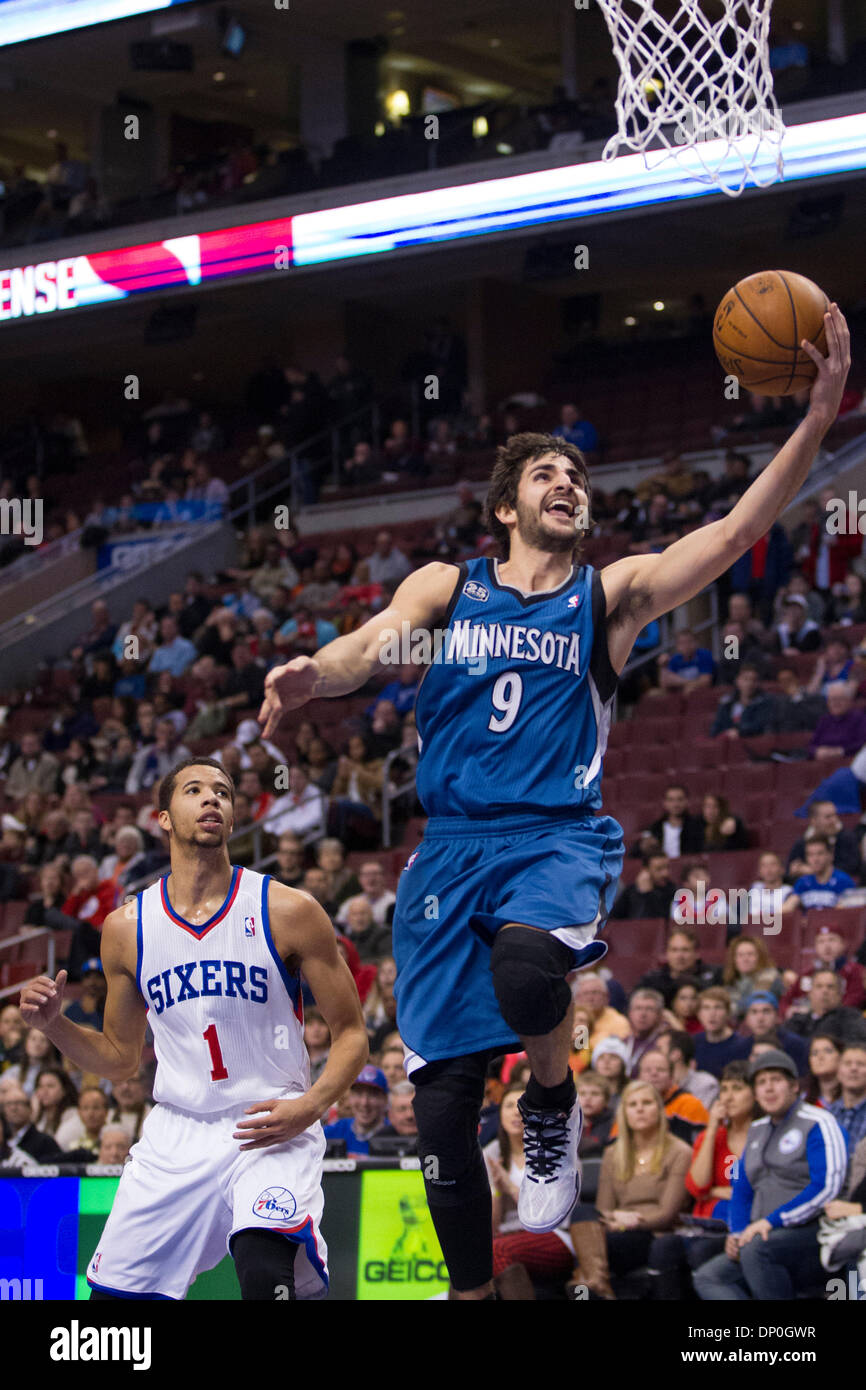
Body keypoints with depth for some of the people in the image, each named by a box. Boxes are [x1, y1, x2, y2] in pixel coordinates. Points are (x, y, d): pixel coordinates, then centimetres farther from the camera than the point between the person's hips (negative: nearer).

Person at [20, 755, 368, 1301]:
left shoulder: (287, 911, -4)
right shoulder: (127, 927, 5)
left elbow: (352, 1034, 0)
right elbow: (120, 1058, 16)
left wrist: (311, 1104, -17)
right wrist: (54, 1024, -2)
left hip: (271, 1131, -4)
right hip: (175, 1137, 4)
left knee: (265, 1269, -31)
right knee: (112, 1293, 1)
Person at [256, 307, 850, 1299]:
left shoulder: (612, 596, 8)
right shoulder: (446, 586, 11)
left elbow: (736, 530, -5)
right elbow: (374, 642, -7)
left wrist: (818, 418, -18)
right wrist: (316, 672, -32)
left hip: (560, 838, -2)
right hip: (452, 845, 2)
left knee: (526, 970, -37)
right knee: (443, 1105, 0)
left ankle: (554, 1106, -6)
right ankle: (472, 1289, 17)